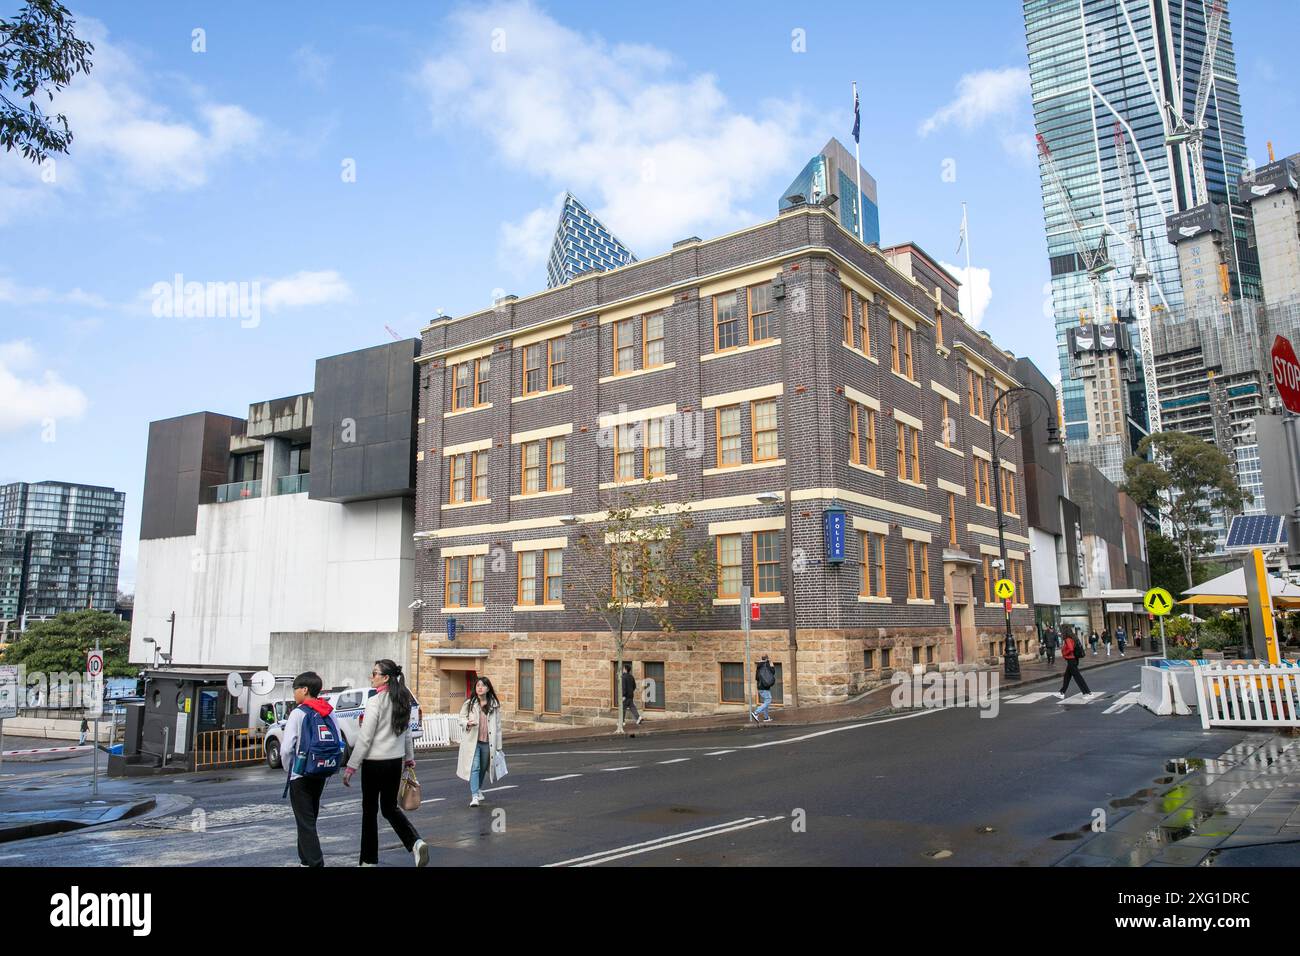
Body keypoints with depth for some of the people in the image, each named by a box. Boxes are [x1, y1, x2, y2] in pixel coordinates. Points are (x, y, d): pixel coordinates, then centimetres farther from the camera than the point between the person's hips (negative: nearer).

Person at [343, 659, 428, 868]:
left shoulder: (375, 701, -16)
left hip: (375, 762, -6)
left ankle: (369, 860, 17)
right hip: (396, 761, 7)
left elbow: (365, 738, -16)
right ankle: (416, 843, -3)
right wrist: (409, 757, 23)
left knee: (370, 810, 8)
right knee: (390, 807, 16)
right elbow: (407, 732, 14)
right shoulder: (403, 701, 5)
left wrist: (351, 767, -10)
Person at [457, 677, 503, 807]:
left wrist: (498, 745, 5)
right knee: (474, 767, -11)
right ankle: (474, 796, -12)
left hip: (488, 742, 2)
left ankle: (478, 789, 37)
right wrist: (467, 723, -16)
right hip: (472, 741, -2)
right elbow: (462, 718, 9)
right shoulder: (469, 703, 0)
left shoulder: (494, 705, 3)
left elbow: (498, 725, 6)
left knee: (483, 768, 15)